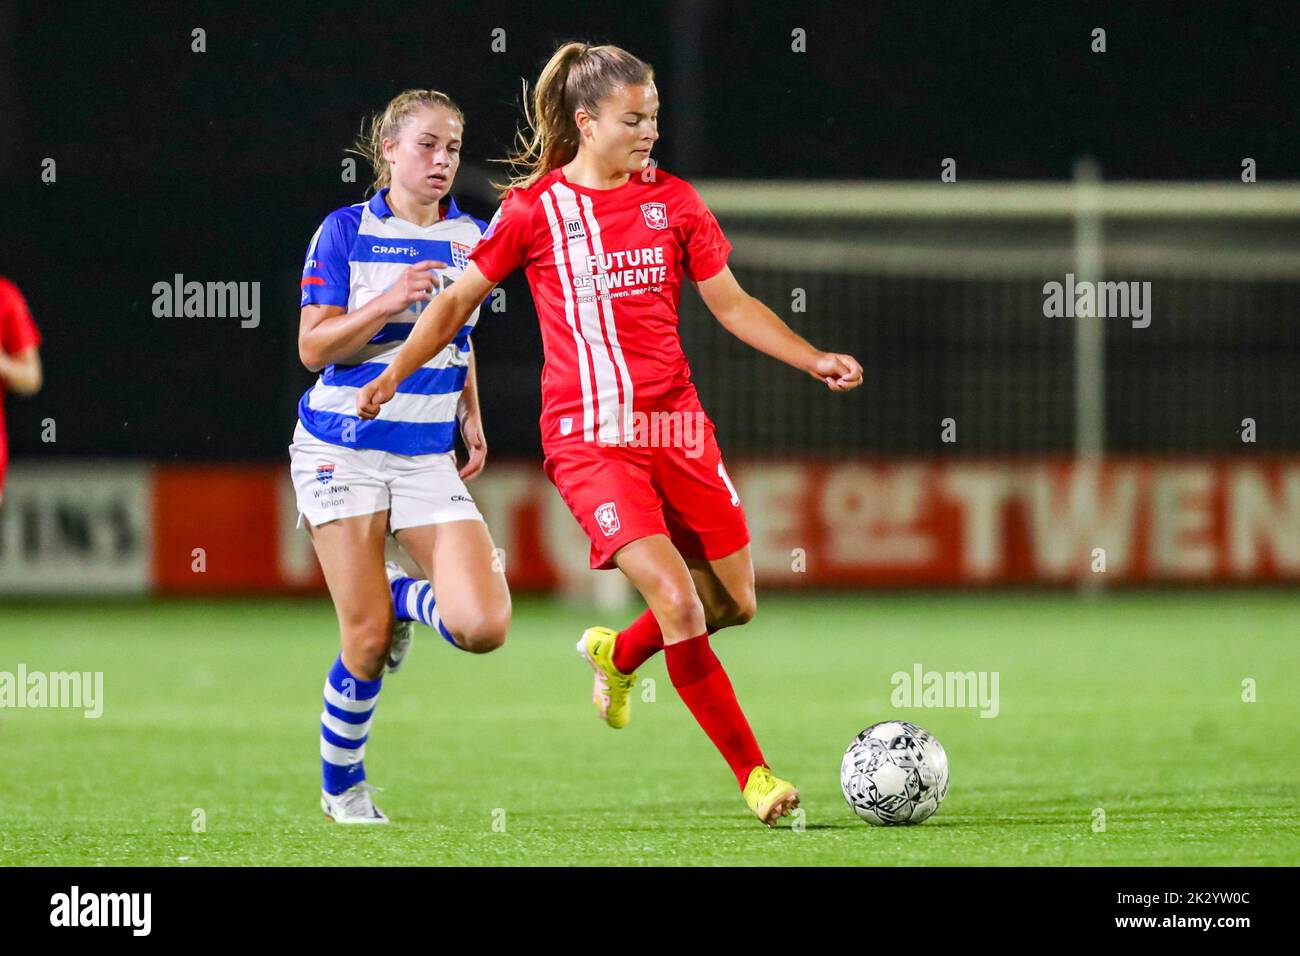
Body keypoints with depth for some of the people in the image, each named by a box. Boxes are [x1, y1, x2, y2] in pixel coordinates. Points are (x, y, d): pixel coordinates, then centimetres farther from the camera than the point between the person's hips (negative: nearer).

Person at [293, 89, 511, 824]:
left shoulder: (471, 237, 7)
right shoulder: (346, 232, -5)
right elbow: (314, 348, -8)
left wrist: (472, 420, 14)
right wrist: (387, 304, -21)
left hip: (429, 456, 4)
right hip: (344, 451, -4)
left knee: (483, 627, -13)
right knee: (368, 639, -4)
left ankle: (404, 596, 21)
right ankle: (342, 784, 20)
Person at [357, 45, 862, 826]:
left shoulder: (673, 201, 7)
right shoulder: (535, 208, -2)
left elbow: (731, 303, 11)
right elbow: (460, 301, 9)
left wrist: (813, 360, -1)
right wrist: (393, 376, 10)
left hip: (675, 425, 5)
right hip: (589, 437, -5)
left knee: (734, 603, 7)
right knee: (677, 601, -19)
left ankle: (618, 655, 37)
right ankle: (754, 775, -9)